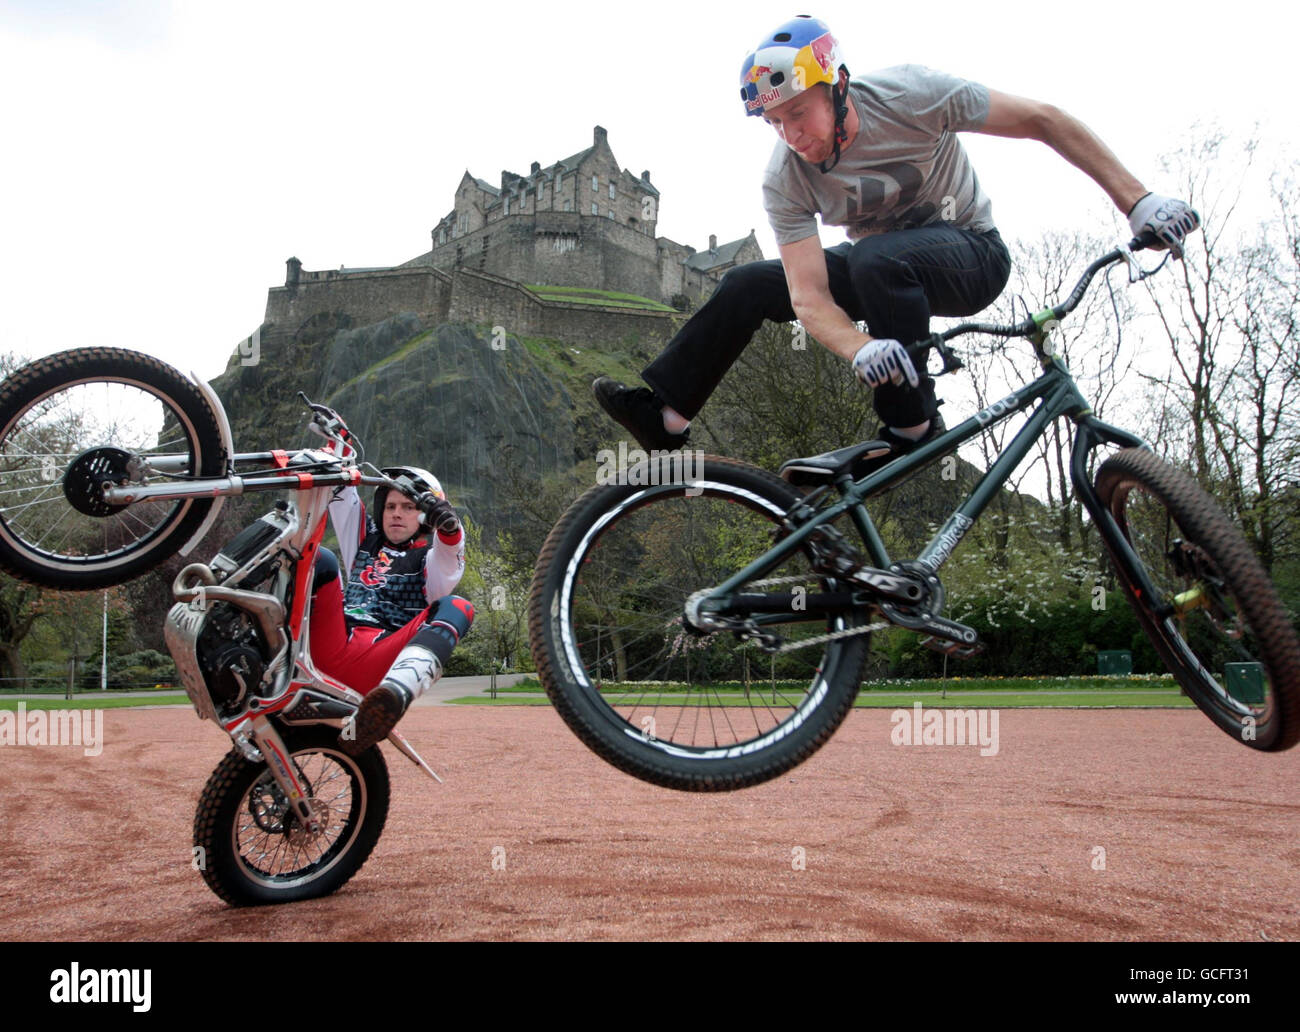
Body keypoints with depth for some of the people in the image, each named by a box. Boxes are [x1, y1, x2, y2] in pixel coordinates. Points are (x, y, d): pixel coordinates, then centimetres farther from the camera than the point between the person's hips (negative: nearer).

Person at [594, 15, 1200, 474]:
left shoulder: (909, 96, -27)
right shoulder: (785, 179, -18)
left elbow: (1043, 121, -21)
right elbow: (808, 296, -27)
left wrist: (1137, 201, -25)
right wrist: (860, 348, -49)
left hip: (971, 255, -5)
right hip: (879, 267, 5)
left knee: (876, 258, -38)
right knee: (747, 287, -6)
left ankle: (913, 425, -24)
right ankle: (665, 414, -1)